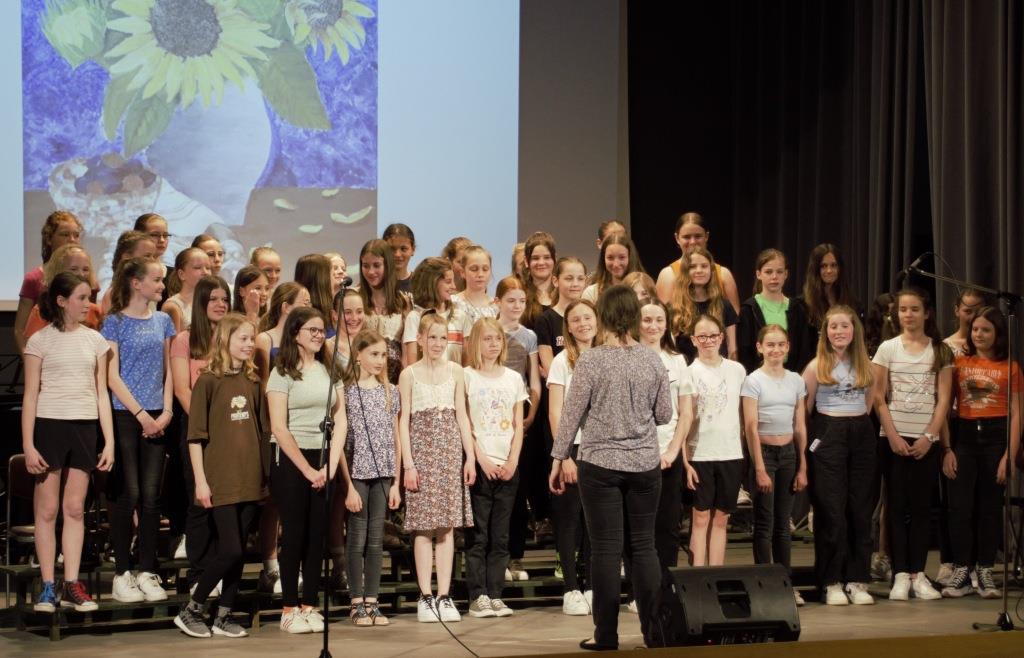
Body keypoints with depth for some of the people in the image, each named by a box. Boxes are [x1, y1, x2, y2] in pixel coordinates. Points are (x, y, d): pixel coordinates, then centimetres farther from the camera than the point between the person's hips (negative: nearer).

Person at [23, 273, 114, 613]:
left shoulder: (95, 340, 9)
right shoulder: (40, 340, -1)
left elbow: (102, 393, 10)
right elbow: (30, 396, -3)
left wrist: (109, 441, 4)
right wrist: (28, 445, -9)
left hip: (84, 428, 3)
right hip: (49, 426, -3)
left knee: (75, 509, 4)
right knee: (47, 510, 0)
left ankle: (71, 585, 8)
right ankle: (48, 587, 3)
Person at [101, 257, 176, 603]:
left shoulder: (162, 321, 12)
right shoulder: (115, 322, -2)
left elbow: (167, 370, 12)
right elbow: (112, 375, -6)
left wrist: (166, 412, -1)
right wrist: (140, 414, -12)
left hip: (156, 419, 4)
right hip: (125, 416, -4)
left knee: (151, 495, 3)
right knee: (127, 494, -5)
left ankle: (147, 571, 9)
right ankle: (122, 573, 2)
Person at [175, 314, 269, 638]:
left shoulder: (253, 382, 11)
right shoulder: (209, 381, -6)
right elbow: (196, 435, -7)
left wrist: (267, 474, 11)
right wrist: (200, 480, -12)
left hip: (250, 480, 6)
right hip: (221, 480, -5)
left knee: (238, 551, 6)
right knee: (229, 550, -10)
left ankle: (224, 616, 15)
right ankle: (191, 610, 4)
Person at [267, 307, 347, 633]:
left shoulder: (330, 372, 11)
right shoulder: (282, 373, -4)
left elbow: (340, 422, 8)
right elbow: (279, 428, -9)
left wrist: (330, 466, -4)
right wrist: (307, 469, -11)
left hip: (323, 460, 4)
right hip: (290, 459, -4)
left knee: (318, 534, 5)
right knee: (294, 533, -2)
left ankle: (309, 605, 11)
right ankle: (289, 610, 4)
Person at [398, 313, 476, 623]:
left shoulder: (455, 371, 8)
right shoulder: (409, 374, 1)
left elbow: (461, 416, 9)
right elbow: (403, 421, -1)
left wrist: (470, 456, 3)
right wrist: (408, 464, -8)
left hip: (450, 452, 2)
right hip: (422, 451, -2)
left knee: (447, 524, 1)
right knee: (424, 526, -3)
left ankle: (444, 595, 4)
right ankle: (425, 596, 0)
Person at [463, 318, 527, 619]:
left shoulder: (513, 378, 12)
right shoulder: (466, 377, 0)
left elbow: (518, 426, 10)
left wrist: (512, 460, -3)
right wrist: (482, 459, -12)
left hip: (507, 466, 4)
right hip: (479, 464, -4)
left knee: (500, 535, 4)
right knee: (477, 535, -4)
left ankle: (495, 595, 7)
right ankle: (477, 597, -2)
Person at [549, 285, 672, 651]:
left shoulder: (590, 361, -9)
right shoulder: (653, 361, -1)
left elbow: (571, 415, -6)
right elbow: (664, 415, 6)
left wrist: (558, 459, 3)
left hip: (601, 464, -2)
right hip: (644, 465, 3)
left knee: (607, 549, 1)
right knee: (644, 545, 9)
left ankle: (607, 635, 4)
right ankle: (653, 629, 11)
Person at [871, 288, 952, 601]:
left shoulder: (940, 351, 5)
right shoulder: (888, 349, 4)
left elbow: (943, 400, 1)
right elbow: (879, 399, 1)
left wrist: (928, 437, -9)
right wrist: (893, 436, -8)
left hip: (926, 440, 0)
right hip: (894, 438, 0)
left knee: (921, 506, 1)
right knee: (897, 506, 0)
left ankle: (918, 574, 5)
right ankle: (900, 575, 1)